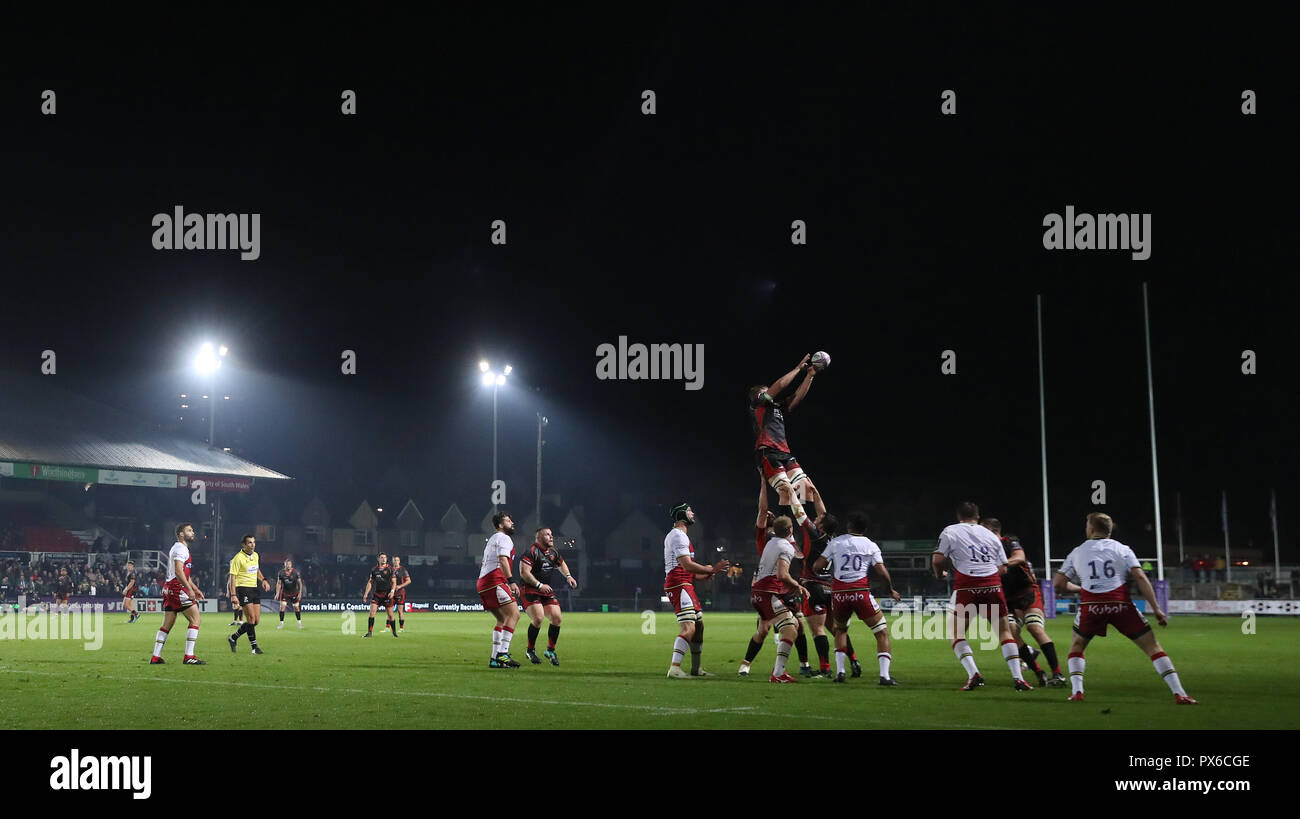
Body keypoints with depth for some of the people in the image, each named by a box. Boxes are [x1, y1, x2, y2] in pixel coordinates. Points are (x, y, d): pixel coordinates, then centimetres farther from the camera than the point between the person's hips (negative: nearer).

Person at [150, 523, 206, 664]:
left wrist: (195, 589, 29)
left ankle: (155, 657, 11)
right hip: (177, 588, -10)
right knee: (195, 618, -8)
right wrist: (189, 589, -23)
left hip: (169, 589, 10)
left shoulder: (181, 548, 24)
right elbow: (178, 572, -21)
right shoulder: (181, 548, -10)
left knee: (167, 624, 11)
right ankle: (189, 656, -11)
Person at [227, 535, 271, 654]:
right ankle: (254, 647, -7)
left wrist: (263, 580, 11)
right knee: (251, 618, -13)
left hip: (254, 589, 8)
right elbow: (233, 577, -12)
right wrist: (233, 595, -18)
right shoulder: (238, 558, -11)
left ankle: (233, 638, 21)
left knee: (256, 621, 5)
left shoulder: (255, 555, 11)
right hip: (243, 588, -8)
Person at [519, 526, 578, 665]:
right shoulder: (532, 551, -13)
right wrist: (539, 585, -23)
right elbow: (524, 572, -20)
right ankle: (530, 651, 0)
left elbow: (561, 564, 33)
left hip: (547, 591, 7)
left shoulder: (553, 552, 12)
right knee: (538, 619, -22)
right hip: (530, 590, -7)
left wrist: (568, 576, 16)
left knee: (557, 619, -4)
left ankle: (550, 650, 14)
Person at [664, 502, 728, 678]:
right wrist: (712, 570, -13)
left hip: (685, 584, 11)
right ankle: (674, 668, -25)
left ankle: (696, 669, 26)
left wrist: (706, 575, 14)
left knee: (699, 625, 17)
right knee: (689, 629, -19)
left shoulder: (678, 535, 23)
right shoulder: (678, 536, -11)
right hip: (679, 585, -11)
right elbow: (687, 565, -20)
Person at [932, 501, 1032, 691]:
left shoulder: (950, 532, 10)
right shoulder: (991, 535, 19)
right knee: (1005, 631, 13)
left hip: (967, 588, -3)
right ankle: (1017, 678, 5)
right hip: (993, 585, 3)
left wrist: (939, 574, 20)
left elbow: (938, 560, 0)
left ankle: (973, 674, -9)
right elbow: (1003, 568, 15)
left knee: (957, 633, 8)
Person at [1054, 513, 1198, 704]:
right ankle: (1179, 694, -3)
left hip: (1091, 604, 0)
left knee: (1076, 646, 24)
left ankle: (1076, 692, 6)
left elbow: (1058, 584, 14)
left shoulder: (1077, 553, 18)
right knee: (1153, 646, 7)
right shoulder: (1122, 549, 16)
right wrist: (1156, 609, 0)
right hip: (1121, 603, 0)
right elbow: (1140, 577, 2)